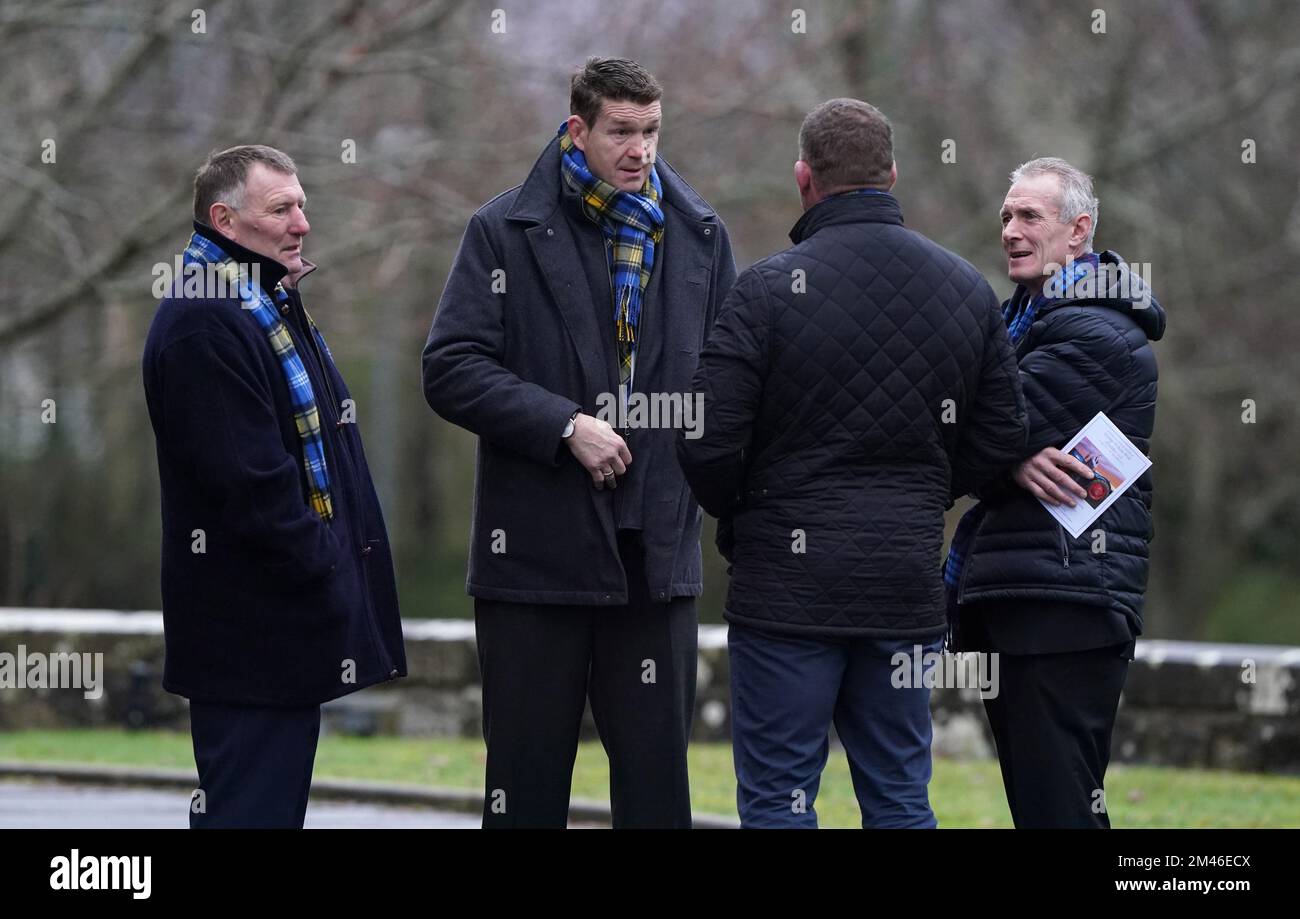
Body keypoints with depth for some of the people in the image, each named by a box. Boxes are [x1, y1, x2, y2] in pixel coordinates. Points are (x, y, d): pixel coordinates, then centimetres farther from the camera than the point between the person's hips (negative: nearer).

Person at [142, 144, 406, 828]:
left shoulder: (273, 309, 19)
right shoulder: (202, 326, -17)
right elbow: (249, 481, -22)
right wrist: (324, 569, -15)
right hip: (250, 631, -11)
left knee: (278, 799, 13)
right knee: (248, 803, -9)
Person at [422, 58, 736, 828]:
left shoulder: (698, 235, 9)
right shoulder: (506, 231, -1)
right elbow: (451, 370, -8)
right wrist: (565, 425, -16)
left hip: (657, 551, 3)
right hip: (538, 548, -2)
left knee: (657, 780, 5)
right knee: (527, 787, 5)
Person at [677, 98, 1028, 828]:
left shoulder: (769, 289, -10)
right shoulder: (966, 289, 5)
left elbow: (707, 442, -13)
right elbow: (1001, 438, 8)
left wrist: (739, 520, 7)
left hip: (789, 584, -4)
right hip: (908, 588, 4)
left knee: (778, 801, 2)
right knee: (901, 801, 11)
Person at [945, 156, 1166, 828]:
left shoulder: (1097, 336, -10)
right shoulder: (1026, 319, 21)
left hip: (1065, 610, -10)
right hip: (1010, 599, 10)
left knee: (1058, 806, -12)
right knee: (1032, 801, 11)